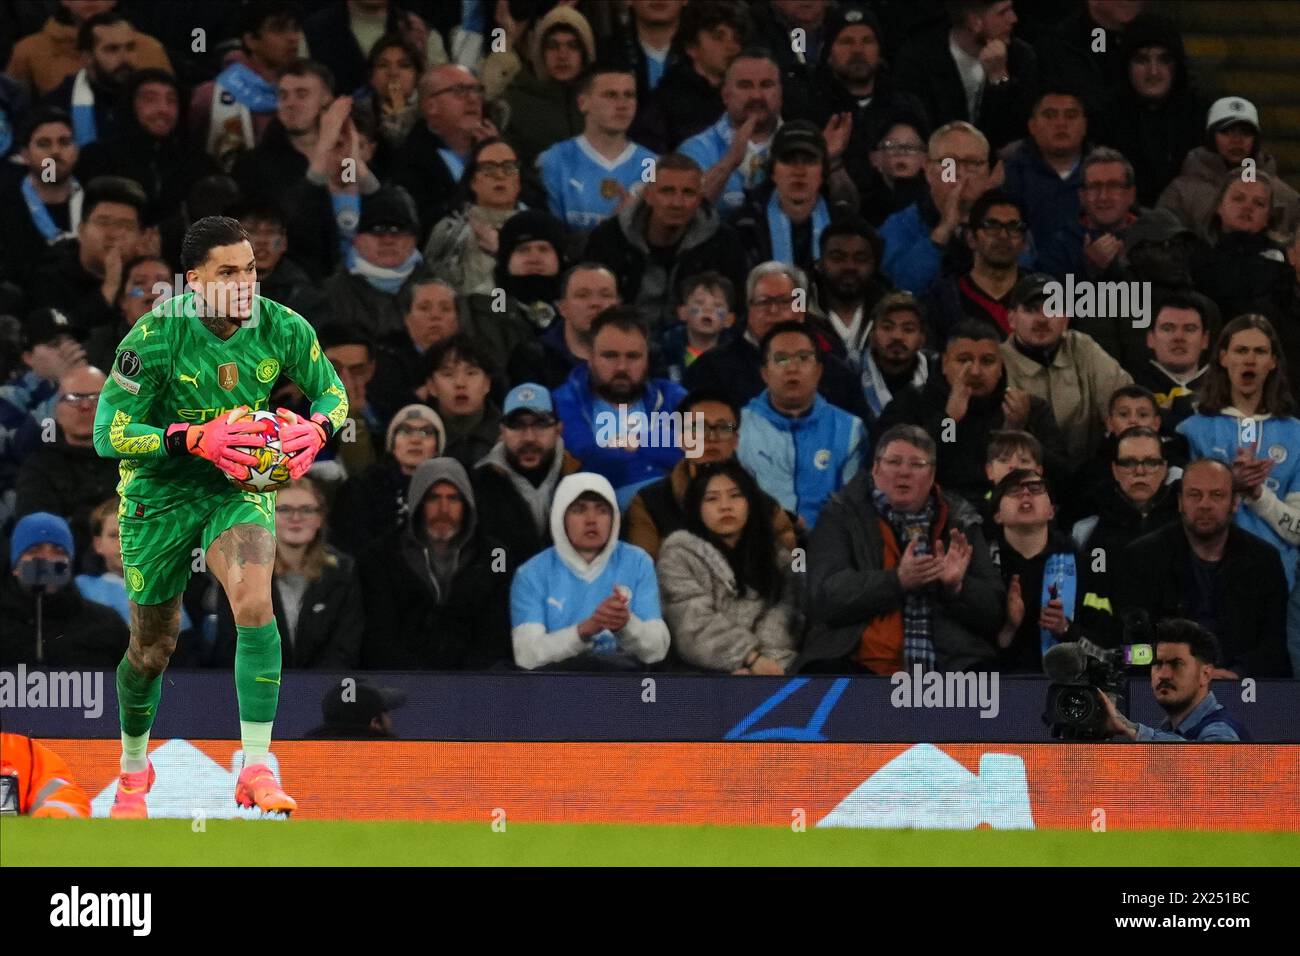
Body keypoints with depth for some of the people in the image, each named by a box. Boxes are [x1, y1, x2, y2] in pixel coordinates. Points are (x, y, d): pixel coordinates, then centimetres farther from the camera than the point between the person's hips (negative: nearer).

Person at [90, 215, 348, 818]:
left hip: (240, 486, 1)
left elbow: (333, 392, 4)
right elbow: (109, 434, -22)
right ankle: (134, 766, 39)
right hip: (161, 492, -1)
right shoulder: (157, 336, -23)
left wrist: (315, 429, -20)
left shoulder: (280, 328, -13)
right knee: (153, 647, 10)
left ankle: (257, 769, -25)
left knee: (255, 603, -27)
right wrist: (198, 439, -34)